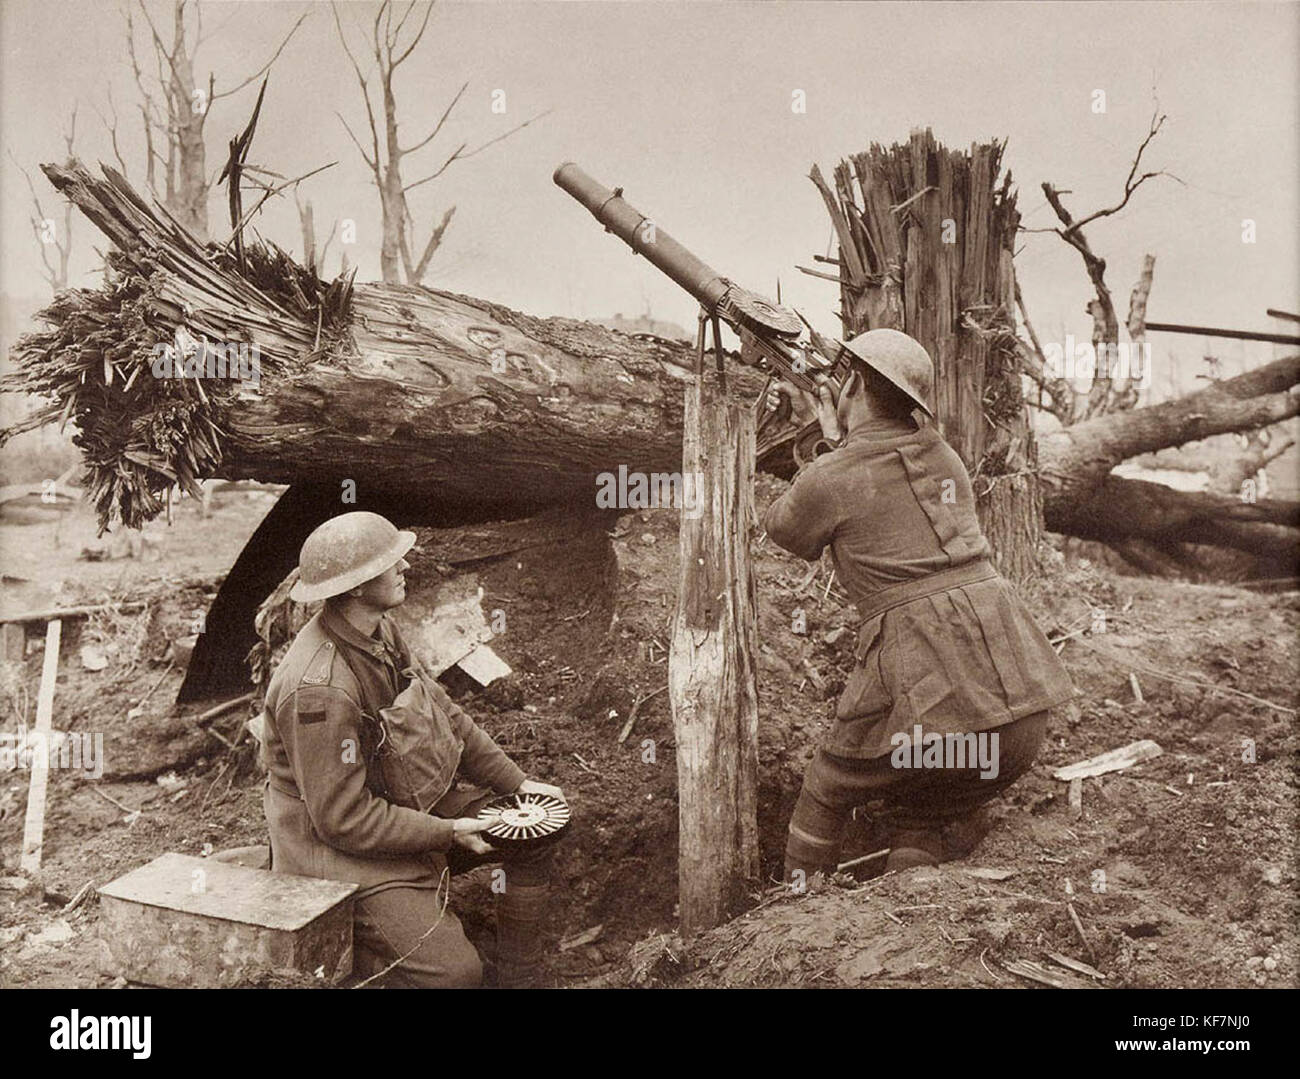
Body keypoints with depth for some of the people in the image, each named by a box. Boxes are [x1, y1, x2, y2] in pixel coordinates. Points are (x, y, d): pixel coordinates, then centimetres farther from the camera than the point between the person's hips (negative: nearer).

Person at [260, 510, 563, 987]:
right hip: (341, 847, -9)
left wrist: (517, 782, 4)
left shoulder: (379, 630, -1)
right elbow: (345, 820, -26)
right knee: (455, 973, -19)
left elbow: (441, 713, 9)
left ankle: (519, 977, 21)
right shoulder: (319, 689, -30)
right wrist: (448, 833, -19)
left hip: (406, 807, 9)